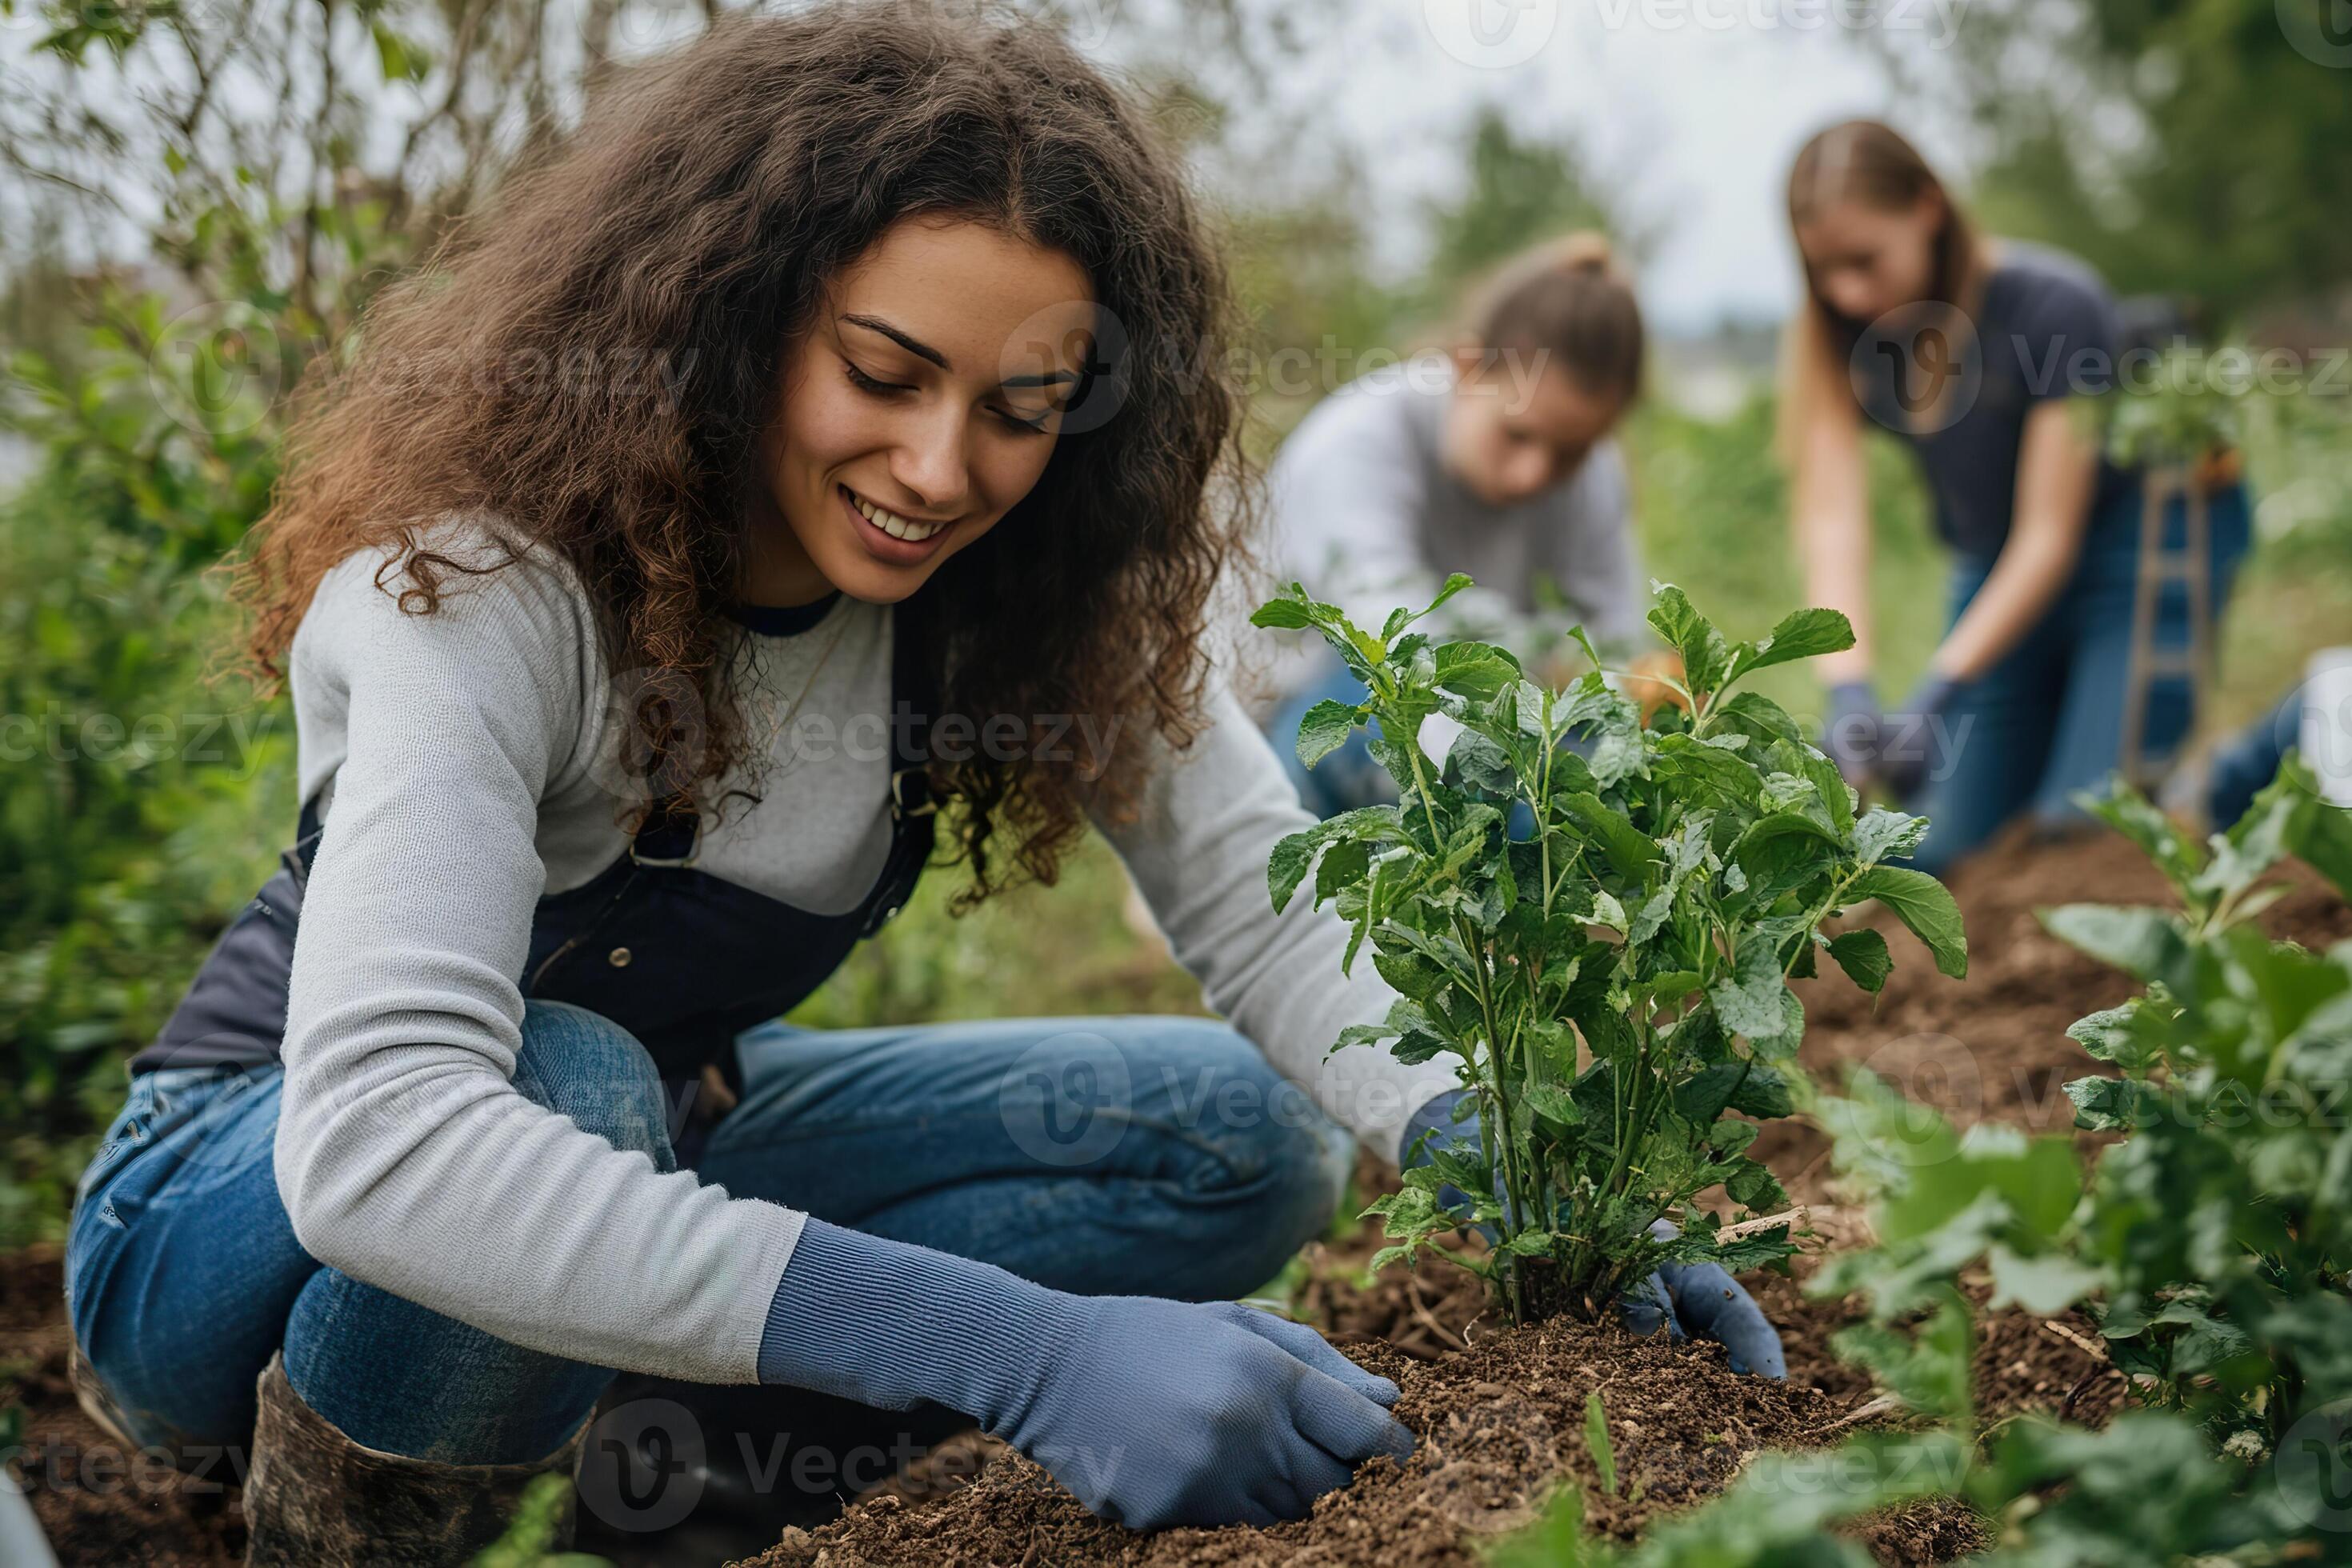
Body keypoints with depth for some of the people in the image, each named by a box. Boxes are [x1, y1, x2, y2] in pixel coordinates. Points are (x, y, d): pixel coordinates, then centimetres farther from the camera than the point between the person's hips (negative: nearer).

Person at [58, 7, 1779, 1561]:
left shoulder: (1035, 587, -14)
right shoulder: (489, 583, -31)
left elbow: (1265, 895, -19)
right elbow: (374, 1133, -45)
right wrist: (1019, 1348, -53)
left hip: (654, 1152, 5)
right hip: (252, 1204, -5)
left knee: (1239, 1138, -11)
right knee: (568, 1079, -39)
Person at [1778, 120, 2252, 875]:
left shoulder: (2053, 303, -26)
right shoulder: (1835, 334, -13)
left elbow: (2050, 536, -26)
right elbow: (1832, 520, -23)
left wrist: (1934, 698, -34)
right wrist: (1849, 693, -38)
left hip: (2144, 551, -5)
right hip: (1996, 571, 5)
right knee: (1945, 853, 3)